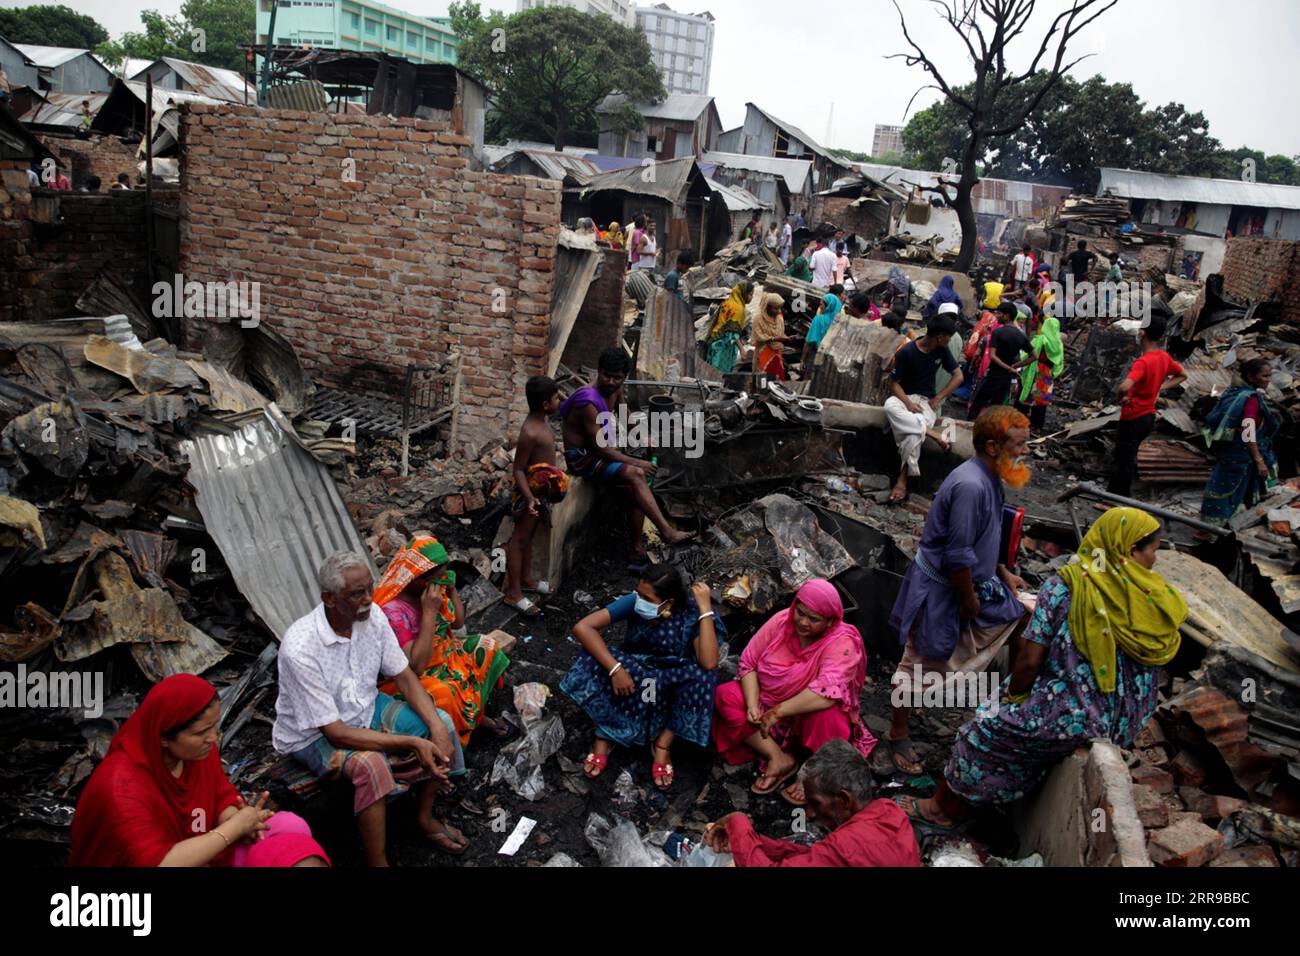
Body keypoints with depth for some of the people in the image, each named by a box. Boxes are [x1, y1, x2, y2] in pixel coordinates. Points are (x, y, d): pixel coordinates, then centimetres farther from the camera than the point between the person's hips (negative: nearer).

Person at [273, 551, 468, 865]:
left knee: (441, 722, -8)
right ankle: (377, 863, -15)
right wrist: (411, 743, -31)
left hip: (367, 708, 7)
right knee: (370, 765, -34)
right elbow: (336, 733, -29)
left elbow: (405, 678, -4)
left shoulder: (372, 616, -15)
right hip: (313, 735, -6)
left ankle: (425, 816, 12)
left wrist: (438, 729, -20)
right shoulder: (300, 649, -33)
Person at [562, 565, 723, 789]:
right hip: (634, 673, 1)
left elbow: (709, 664, -39)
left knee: (704, 676, -33)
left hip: (672, 683, 0)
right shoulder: (634, 602, -22)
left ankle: (663, 744, -14)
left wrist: (706, 609, -39)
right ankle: (605, 734, -11)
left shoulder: (691, 612, -24)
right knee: (594, 660, -29)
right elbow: (582, 627, -29)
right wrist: (616, 669, -37)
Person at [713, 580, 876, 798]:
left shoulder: (842, 642, -23)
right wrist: (752, 705, -20)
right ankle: (780, 759, -17)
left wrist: (778, 712, -35)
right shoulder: (781, 621, -10)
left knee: (827, 713, -38)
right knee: (725, 696, -16)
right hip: (769, 701, 5)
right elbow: (749, 662, -6)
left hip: (809, 717, -5)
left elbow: (827, 692, -37)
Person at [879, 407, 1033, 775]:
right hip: (940, 589, -9)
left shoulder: (989, 478, 1)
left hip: (974, 582, 10)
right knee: (919, 664, 4)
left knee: (1024, 613, 14)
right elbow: (958, 555, -28)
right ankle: (898, 738, 21)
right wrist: (969, 601, -16)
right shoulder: (971, 486, -30)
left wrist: (1002, 572, 17)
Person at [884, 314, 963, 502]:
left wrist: (938, 398, -5)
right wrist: (908, 403, -25)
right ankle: (932, 432, -35)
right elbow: (893, 382, -9)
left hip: (926, 400, 1)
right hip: (904, 396, -1)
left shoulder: (941, 351, 0)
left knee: (914, 434, -31)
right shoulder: (906, 352, -13)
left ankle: (903, 479, -25)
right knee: (889, 406, -40)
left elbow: (958, 376, 7)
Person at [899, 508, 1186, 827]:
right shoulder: (1160, 598, -5)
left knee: (984, 733, 17)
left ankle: (944, 808, 34)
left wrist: (1013, 696, 3)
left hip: (1069, 719, -5)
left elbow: (1030, 660, -15)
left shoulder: (1064, 585, -16)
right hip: (1124, 727, 6)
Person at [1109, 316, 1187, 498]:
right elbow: (1182, 375, 18)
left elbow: (1125, 387, -41)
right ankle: (1114, 494, 37)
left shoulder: (1143, 362, -25)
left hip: (1133, 419, -8)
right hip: (1148, 416, 8)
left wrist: (1123, 396, -19)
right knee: (1125, 457, 24)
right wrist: (1161, 387, 6)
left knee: (1124, 461, 3)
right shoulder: (1164, 357, 0)